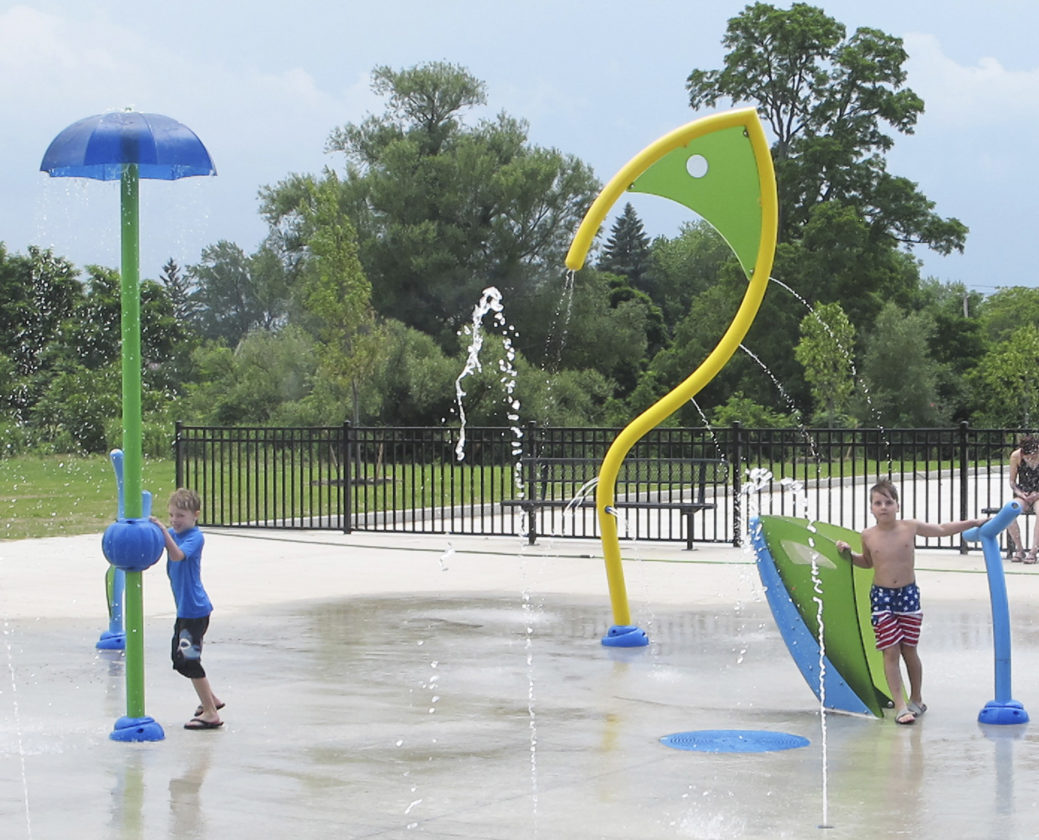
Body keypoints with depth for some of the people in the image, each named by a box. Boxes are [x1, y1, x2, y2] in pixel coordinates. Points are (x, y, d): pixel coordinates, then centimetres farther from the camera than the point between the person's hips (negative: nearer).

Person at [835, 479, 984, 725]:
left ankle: (916, 699, 25)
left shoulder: (910, 527, -5)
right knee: (890, 651, -5)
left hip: (908, 594, 0)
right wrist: (849, 553, 2)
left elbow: (942, 530, 10)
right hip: (881, 596, 0)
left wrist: (972, 523, 9)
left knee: (909, 649, 7)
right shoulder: (868, 536, -3)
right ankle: (900, 705, -4)